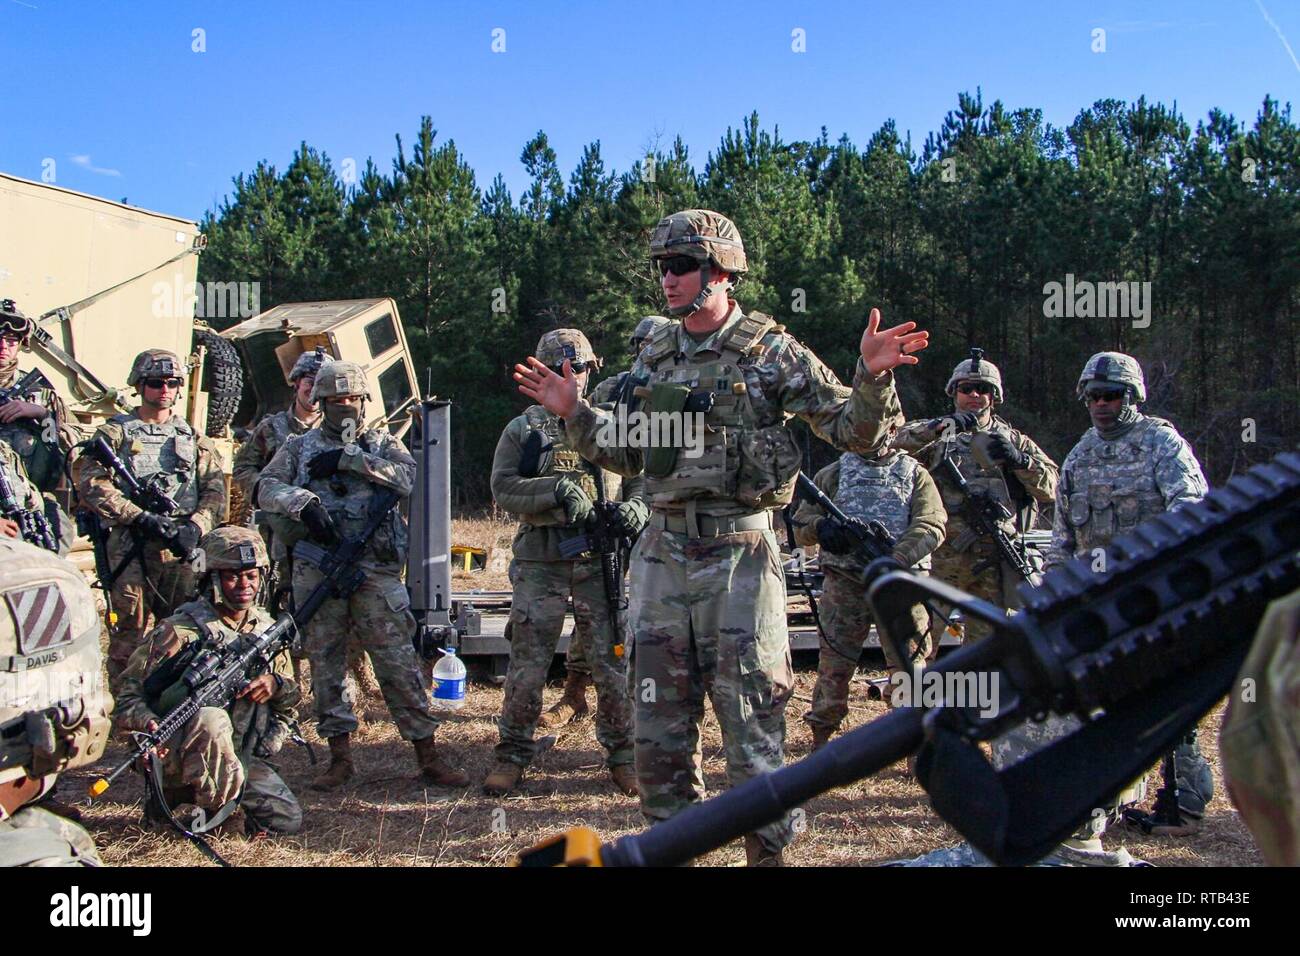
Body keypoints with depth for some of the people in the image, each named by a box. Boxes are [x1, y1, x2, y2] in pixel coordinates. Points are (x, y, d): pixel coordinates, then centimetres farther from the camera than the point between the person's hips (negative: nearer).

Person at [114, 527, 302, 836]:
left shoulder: (267, 629, 6)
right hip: (176, 758, -5)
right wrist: (149, 723, -34)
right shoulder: (180, 631, -12)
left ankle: (195, 808, 10)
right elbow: (128, 697, -12)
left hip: (242, 758, 5)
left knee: (288, 819, -10)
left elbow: (291, 700, 13)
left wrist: (276, 684, -11)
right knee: (212, 719, -36)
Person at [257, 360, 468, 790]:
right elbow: (266, 488, 1)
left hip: (376, 568, -2)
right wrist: (303, 502, -18)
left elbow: (406, 478, -10)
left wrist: (347, 459, -13)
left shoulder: (382, 443, 11)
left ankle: (428, 756, 3)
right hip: (317, 571, 2)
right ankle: (340, 757, 18)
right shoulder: (300, 446, 14)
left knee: (398, 660, -3)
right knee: (326, 662, 6)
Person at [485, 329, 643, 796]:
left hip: (600, 562, 1)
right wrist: (559, 490, -19)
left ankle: (622, 754, 17)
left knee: (613, 662, 3)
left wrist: (636, 508, -10)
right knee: (527, 665, 4)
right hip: (540, 564, -1)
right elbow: (504, 487, -5)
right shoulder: (522, 430, 8)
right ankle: (512, 755, 18)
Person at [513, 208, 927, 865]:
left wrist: (872, 376, -21)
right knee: (658, 732, 12)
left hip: (739, 554, -5)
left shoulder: (771, 352, -3)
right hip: (661, 556, 5)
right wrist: (573, 414, 10)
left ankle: (767, 853, 20)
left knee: (753, 730, 3)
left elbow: (852, 432, -4)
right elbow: (627, 455, 21)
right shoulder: (653, 358, 12)